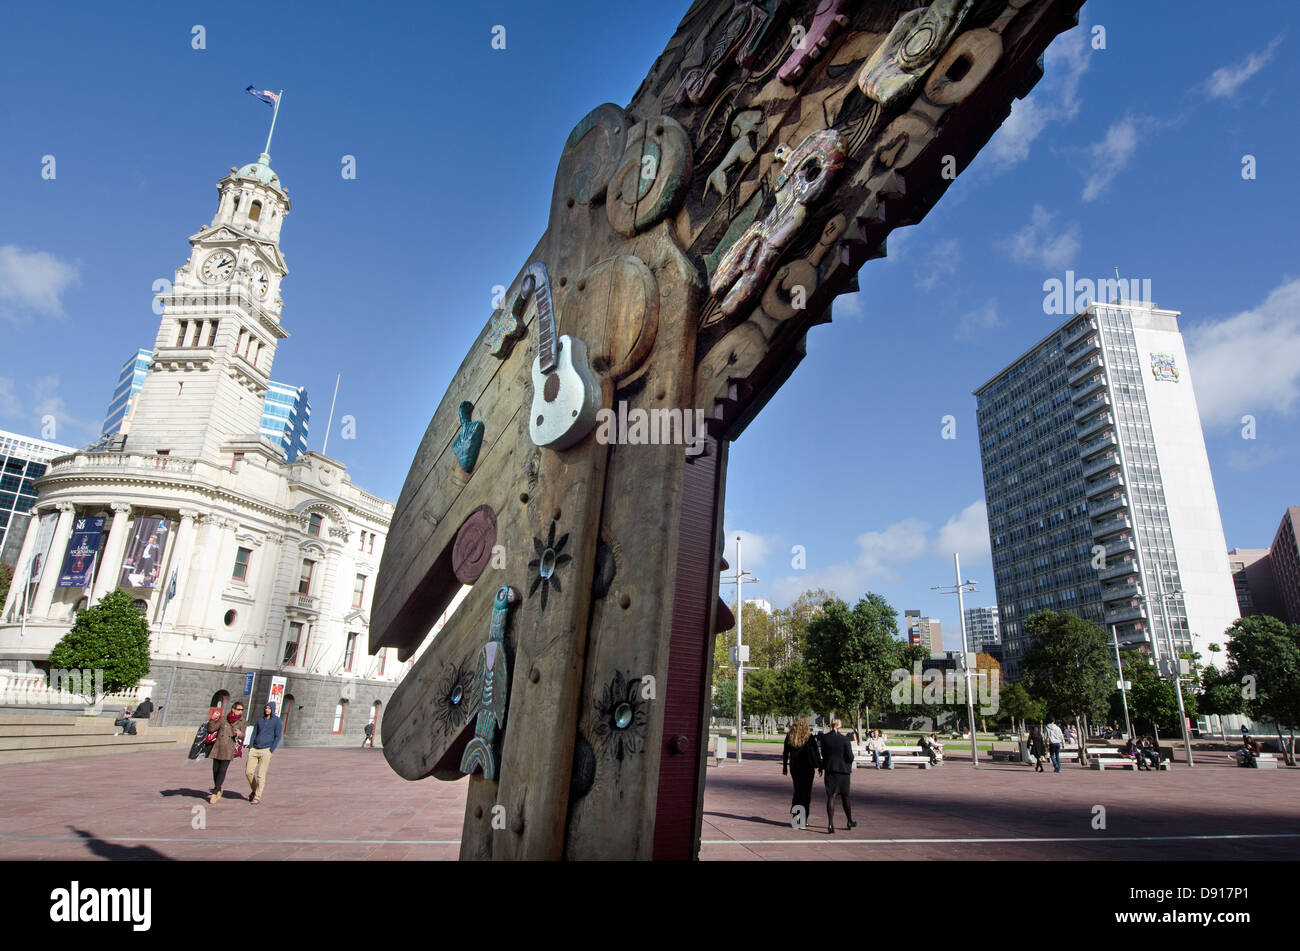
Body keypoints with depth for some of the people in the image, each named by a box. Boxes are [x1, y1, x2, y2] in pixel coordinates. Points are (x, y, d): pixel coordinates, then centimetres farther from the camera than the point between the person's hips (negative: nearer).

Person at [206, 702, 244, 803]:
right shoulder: (223, 719, 6)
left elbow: (243, 736, 3)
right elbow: (211, 729, 7)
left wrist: (240, 734, -19)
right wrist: (213, 719, -6)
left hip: (229, 749, -2)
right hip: (218, 748, 2)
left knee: (222, 770, -11)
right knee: (215, 770, 7)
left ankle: (215, 793, -3)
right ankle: (219, 791, 26)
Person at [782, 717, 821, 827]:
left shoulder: (789, 736, 0)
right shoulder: (809, 737, -9)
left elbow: (785, 753, 5)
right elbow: (816, 752, -6)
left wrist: (784, 767, 12)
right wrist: (820, 766, 3)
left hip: (794, 767, 3)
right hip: (807, 767, -2)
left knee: (797, 790, 18)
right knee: (806, 792, 6)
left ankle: (795, 811, 2)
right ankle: (804, 820, 6)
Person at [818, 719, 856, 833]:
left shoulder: (824, 737, -5)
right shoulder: (844, 739, -13)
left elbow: (823, 754, 4)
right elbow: (850, 756, -11)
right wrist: (849, 764, 11)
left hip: (829, 769, 1)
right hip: (843, 769, -1)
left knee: (831, 796, 3)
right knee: (845, 797, 16)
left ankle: (830, 823, -6)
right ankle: (849, 821, 29)